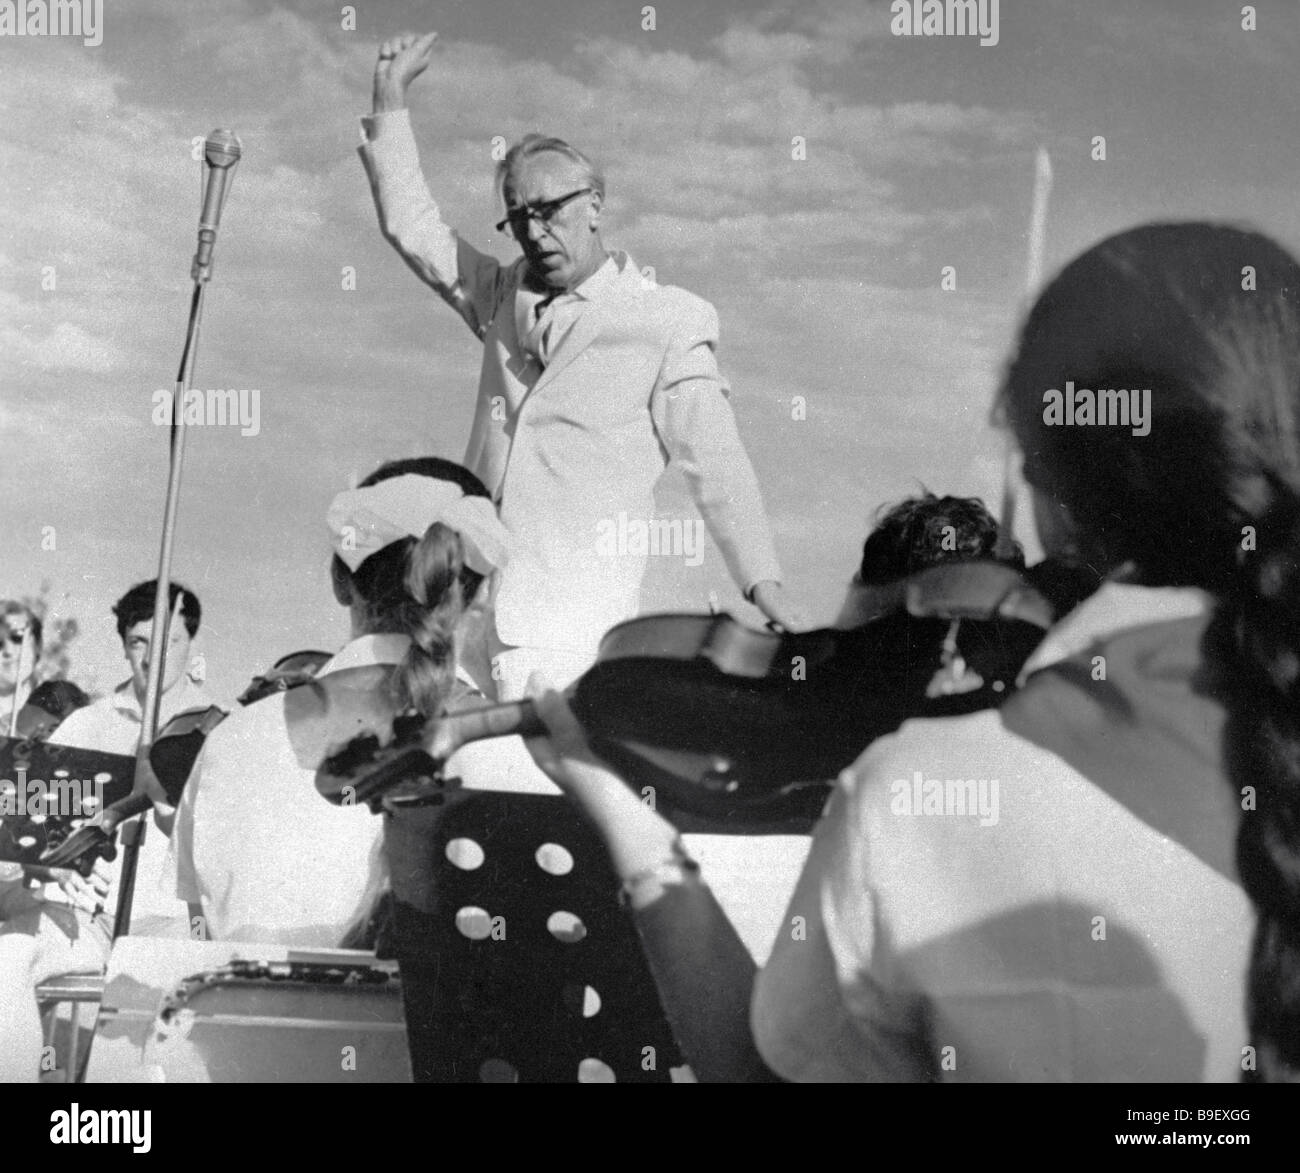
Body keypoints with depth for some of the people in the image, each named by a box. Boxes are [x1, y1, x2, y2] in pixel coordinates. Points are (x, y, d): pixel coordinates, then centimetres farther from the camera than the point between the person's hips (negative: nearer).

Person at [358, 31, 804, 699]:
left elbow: (715, 462, 0)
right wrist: (390, 99, 20)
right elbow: (410, 227, 24)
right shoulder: (504, 299, 18)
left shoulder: (666, 325, 3)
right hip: (470, 592, 5)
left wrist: (762, 582, -9)